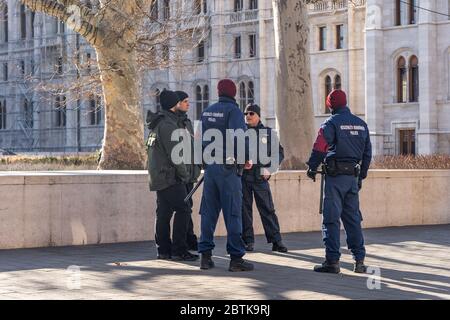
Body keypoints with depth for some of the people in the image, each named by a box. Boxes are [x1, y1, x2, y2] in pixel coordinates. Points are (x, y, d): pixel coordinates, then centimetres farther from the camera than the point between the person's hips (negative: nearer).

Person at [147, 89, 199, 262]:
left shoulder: (156, 124, 18)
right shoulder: (168, 124, -15)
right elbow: (174, 154, -19)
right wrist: (185, 174, -11)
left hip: (158, 176, 10)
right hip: (170, 176, -10)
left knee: (164, 212, 11)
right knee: (183, 210, -10)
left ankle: (163, 249, 13)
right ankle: (179, 250, -12)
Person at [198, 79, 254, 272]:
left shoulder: (207, 112, 13)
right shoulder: (233, 110, -8)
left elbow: (201, 138, 15)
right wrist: (246, 158, -8)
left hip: (210, 166, 6)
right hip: (228, 167, -6)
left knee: (208, 212, 10)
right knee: (232, 213, -3)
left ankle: (205, 256, 10)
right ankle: (236, 258, -3)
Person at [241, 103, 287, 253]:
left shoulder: (268, 132, 8)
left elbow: (279, 152, 9)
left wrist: (269, 168, -3)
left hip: (260, 177, -1)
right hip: (243, 177, 1)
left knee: (267, 209, -2)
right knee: (245, 209, 3)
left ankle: (276, 241, 1)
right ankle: (248, 241, 11)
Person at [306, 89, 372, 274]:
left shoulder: (332, 123, -7)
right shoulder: (361, 124, 12)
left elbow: (319, 148, -14)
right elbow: (367, 153, 15)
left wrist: (312, 168, 0)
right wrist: (361, 176, 22)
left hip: (336, 175, -6)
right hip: (353, 176, 6)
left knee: (331, 219, -3)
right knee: (353, 218, 11)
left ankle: (332, 261, -6)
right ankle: (359, 260, 10)